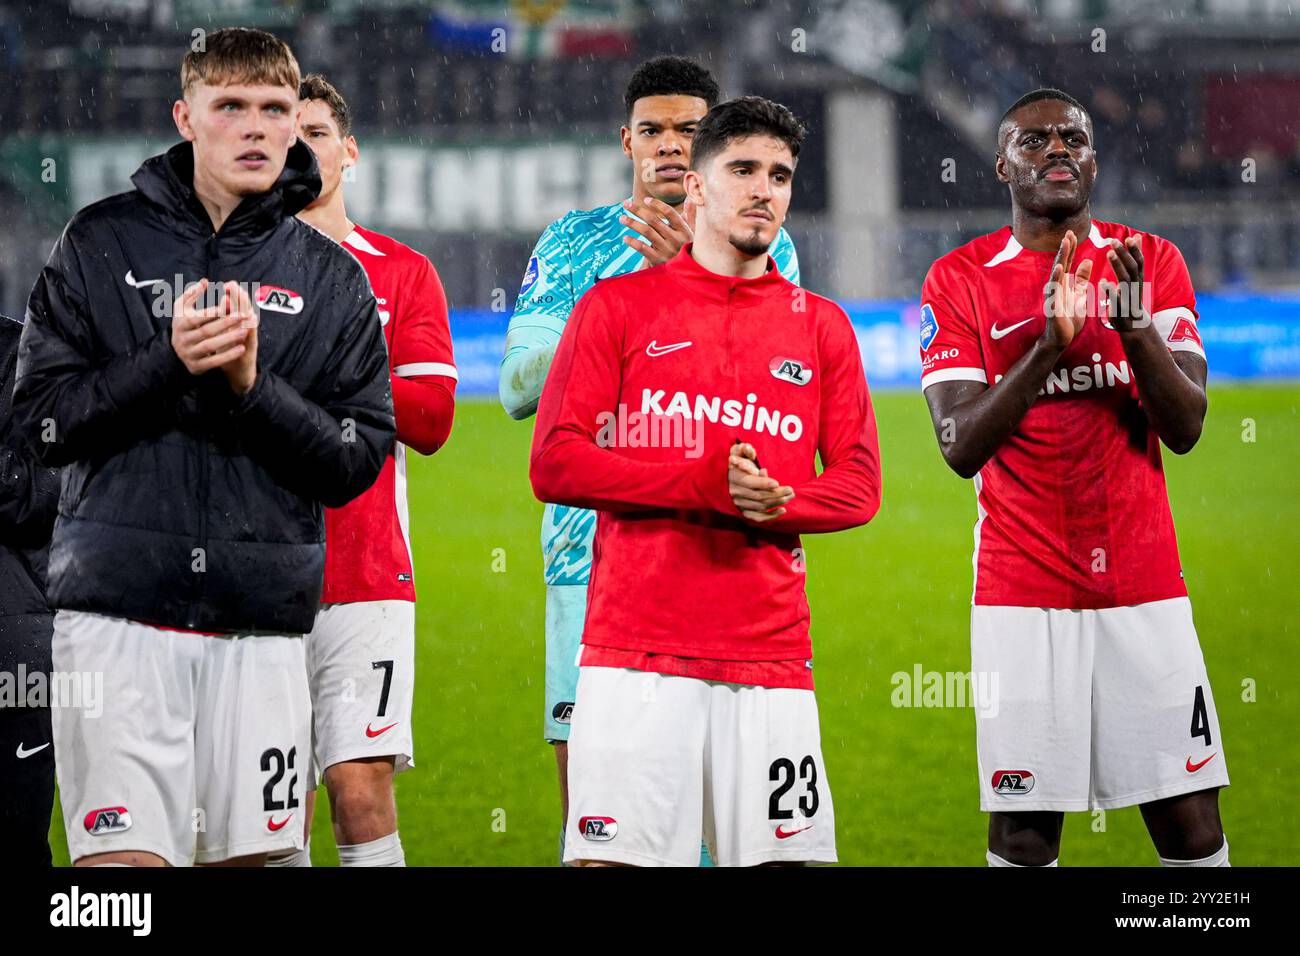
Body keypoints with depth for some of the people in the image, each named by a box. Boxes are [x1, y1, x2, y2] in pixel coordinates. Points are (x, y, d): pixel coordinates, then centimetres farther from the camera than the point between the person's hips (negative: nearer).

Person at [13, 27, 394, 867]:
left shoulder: (333, 280, 10)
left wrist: (252, 386, -12)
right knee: (123, 857, -12)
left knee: (247, 850, 5)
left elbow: (358, 460, 4)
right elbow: (41, 419, 1)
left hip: (262, 621, 2)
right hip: (119, 610, -2)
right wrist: (168, 362, -13)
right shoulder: (101, 244, 6)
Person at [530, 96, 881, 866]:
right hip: (634, 651, -2)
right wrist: (704, 485, -11)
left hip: (772, 652, 2)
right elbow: (555, 463, -1)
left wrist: (771, 505, -11)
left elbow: (859, 485, 11)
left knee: (783, 854, -2)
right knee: (612, 857, -7)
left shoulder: (821, 326, 14)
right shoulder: (617, 306, 7)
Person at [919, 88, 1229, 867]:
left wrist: (1135, 326, -18)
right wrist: (1048, 343, -20)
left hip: (1144, 588, 2)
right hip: (1021, 592, -1)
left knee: (1190, 830, -2)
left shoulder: (1153, 263, 7)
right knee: (1022, 836, -3)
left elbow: (1185, 428, -1)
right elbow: (961, 447, -7)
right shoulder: (961, 282, 2)